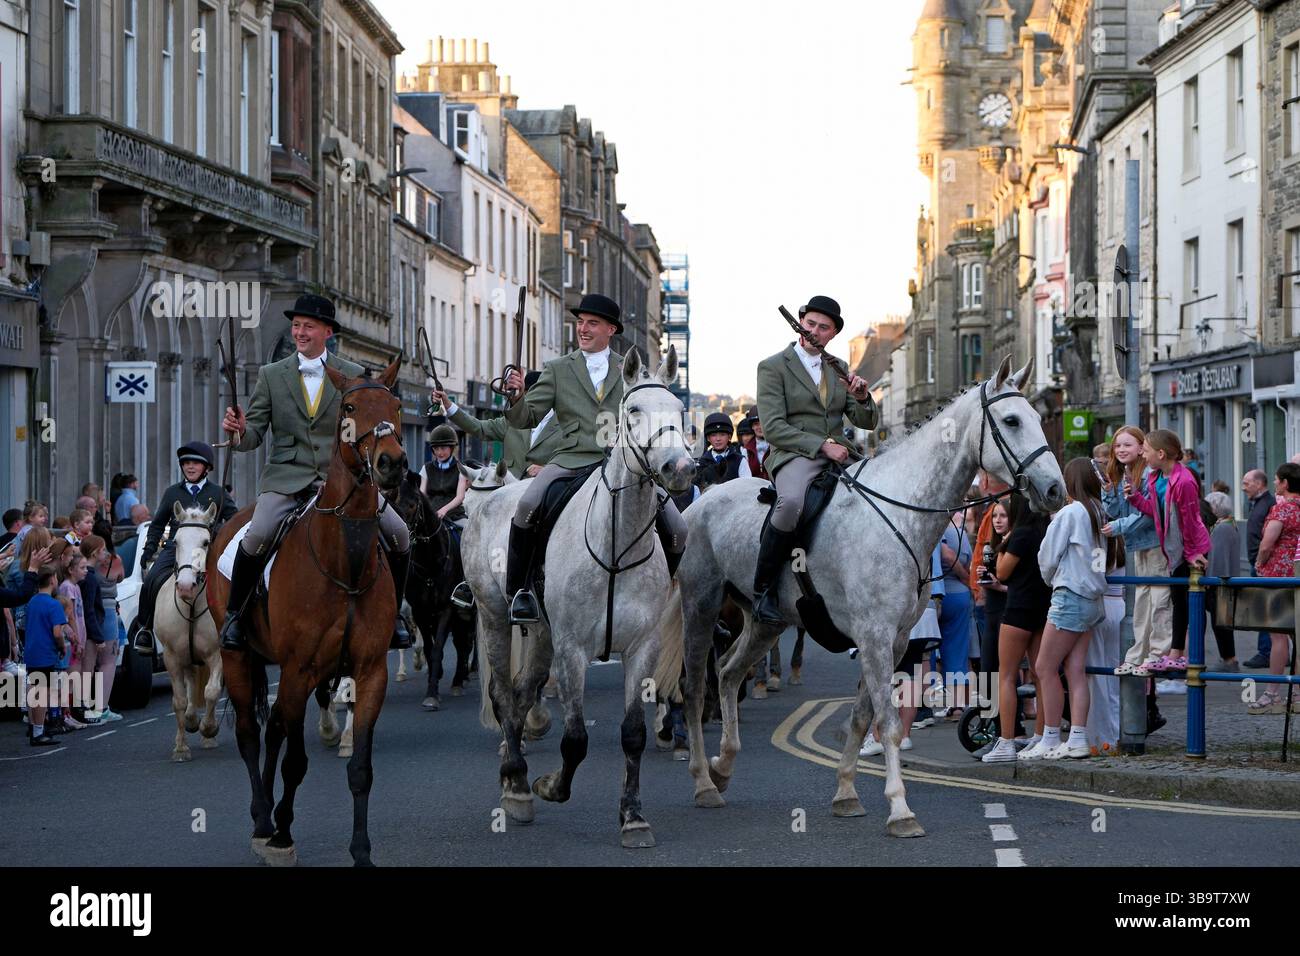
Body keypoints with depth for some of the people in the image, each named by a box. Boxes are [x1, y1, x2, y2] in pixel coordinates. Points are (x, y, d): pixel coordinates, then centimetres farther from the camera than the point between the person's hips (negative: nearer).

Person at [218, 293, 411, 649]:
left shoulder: (353, 376, 10)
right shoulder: (272, 375, 9)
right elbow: (253, 434, 6)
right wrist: (238, 431, -17)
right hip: (288, 476, -1)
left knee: (398, 534, -13)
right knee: (257, 536, -28)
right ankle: (234, 613, -7)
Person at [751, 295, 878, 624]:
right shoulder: (773, 367, 2)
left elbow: (866, 422, 17)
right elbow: (774, 428, -8)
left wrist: (862, 397, -5)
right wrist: (822, 446, -17)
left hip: (837, 458, 6)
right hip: (794, 457, -6)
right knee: (792, 502, -38)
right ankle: (762, 589, -26)